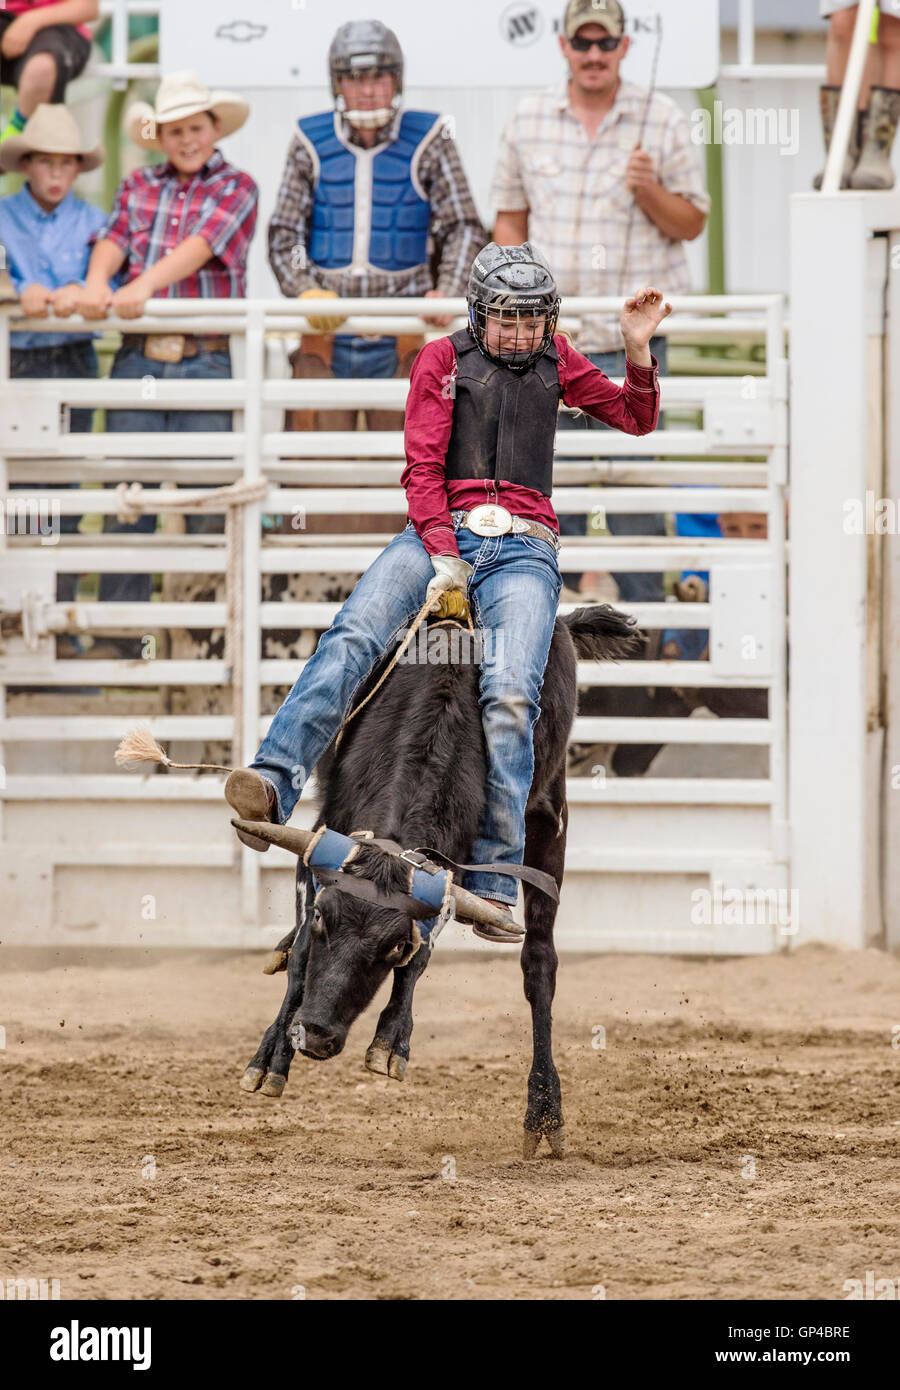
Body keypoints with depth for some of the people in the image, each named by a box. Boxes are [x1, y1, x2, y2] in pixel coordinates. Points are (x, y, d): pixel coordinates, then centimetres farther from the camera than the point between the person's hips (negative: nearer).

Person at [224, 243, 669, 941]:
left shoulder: (554, 359, 20)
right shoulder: (443, 360, 12)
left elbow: (636, 418, 21)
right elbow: (423, 468, 4)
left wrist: (638, 349, 2)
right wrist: (444, 555, -11)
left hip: (523, 548, 0)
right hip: (441, 529, 0)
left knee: (511, 695, -24)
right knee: (352, 639, -28)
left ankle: (494, 882, -25)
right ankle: (273, 784, -42)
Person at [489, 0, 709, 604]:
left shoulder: (663, 121, -1)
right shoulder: (529, 120, 8)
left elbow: (691, 223, 2)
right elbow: (510, 217, 15)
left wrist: (649, 190, -17)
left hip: (631, 335, -3)